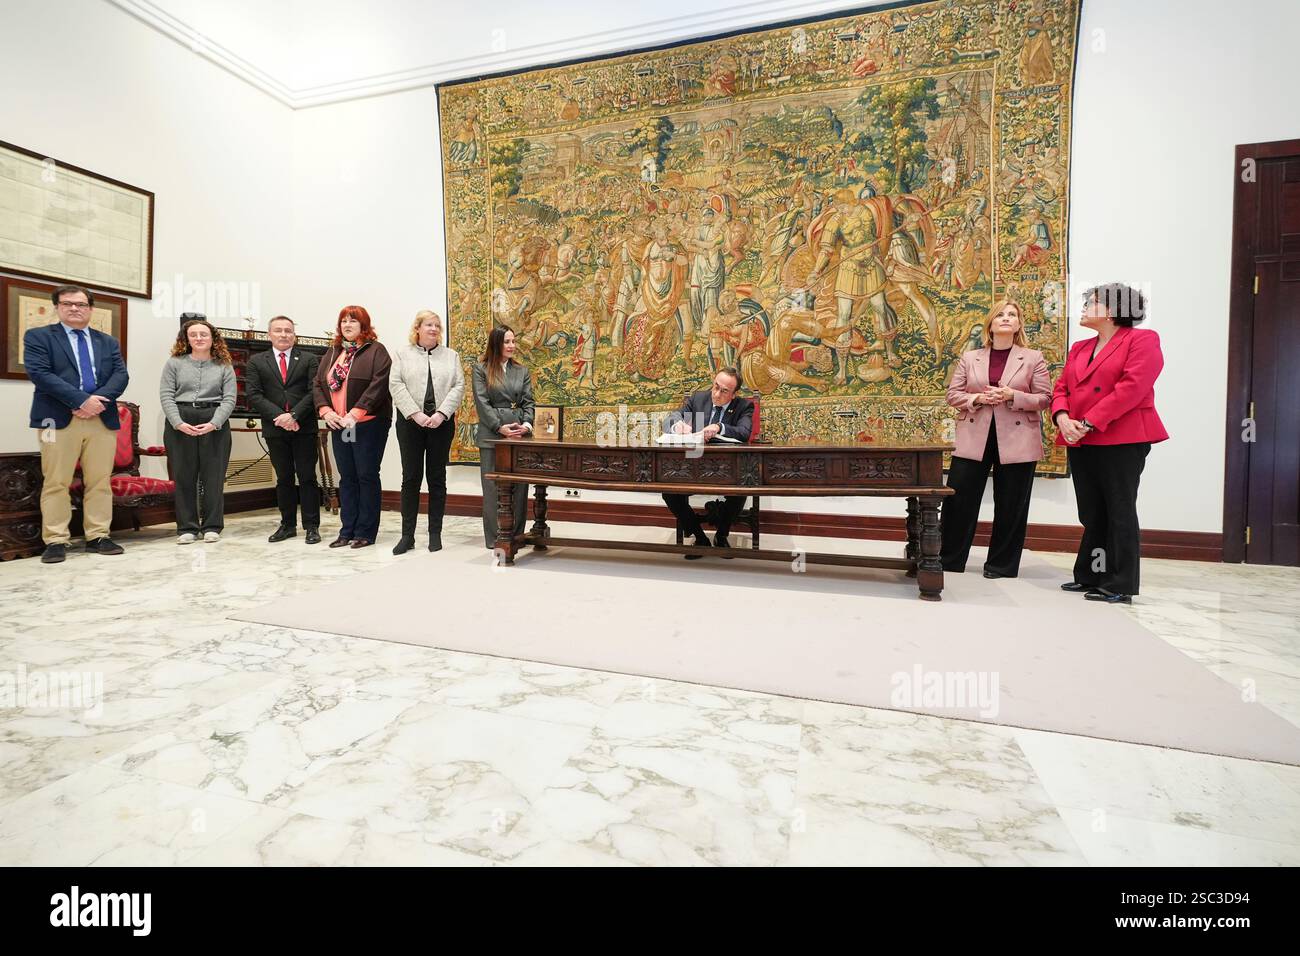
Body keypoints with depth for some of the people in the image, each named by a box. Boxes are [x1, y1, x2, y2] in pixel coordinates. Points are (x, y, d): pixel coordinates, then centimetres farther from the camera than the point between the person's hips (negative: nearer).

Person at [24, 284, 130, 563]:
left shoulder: (108, 342, 18)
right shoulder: (37, 337, 8)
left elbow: (121, 375, 5)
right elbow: (39, 373, -7)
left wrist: (99, 399, -13)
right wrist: (82, 400, -17)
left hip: (103, 419, 3)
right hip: (59, 419, -3)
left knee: (100, 482, 4)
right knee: (56, 482, -1)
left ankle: (98, 537, 9)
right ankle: (55, 541, 4)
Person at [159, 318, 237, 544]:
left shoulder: (224, 366, 9)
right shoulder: (174, 363, 9)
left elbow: (229, 398, 1)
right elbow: (166, 395, 3)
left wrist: (214, 423, -13)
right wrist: (179, 423, -12)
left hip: (214, 423, -1)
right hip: (179, 424, 1)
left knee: (213, 475, 0)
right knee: (183, 476, 2)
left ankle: (212, 527, 8)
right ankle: (187, 528, 9)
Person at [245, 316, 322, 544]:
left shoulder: (309, 360, 6)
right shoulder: (256, 362, 10)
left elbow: (314, 391, -4)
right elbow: (254, 395, 1)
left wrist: (293, 415, -15)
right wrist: (279, 416, -12)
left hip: (304, 428, -2)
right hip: (275, 429, 2)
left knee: (307, 477, 0)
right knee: (283, 478, 9)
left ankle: (311, 526, 5)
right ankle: (288, 525, 17)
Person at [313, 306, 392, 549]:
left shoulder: (376, 351, -4)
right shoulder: (332, 352, 16)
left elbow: (379, 385, -16)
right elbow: (317, 384, 13)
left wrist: (355, 413, -20)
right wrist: (325, 411, -4)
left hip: (368, 424, -6)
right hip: (339, 426, 6)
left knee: (367, 477, 0)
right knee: (347, 478, 10)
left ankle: (365, 532, 8)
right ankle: (347, 531, 18)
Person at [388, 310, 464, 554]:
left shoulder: (451, 356, 12)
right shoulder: (402, 354, 9)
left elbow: (458, 386, 2)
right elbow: (396, 385, -1)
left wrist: (441, 414, -11)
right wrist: (415, 414, -13)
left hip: (441, 423, 1)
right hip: (410, 422, -1)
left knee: (437, 478, 4)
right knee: (411, 478, 1)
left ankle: (435, 534, 11)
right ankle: (407, 535, 7)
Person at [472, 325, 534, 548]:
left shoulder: (522, 371, 15)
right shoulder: (481, 369, 5)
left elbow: (529, 402, 9)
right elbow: (482, 402, -4)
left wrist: (526, 424, -10)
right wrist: (501, 428, -13)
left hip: (519, 435, 3)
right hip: (492, 435, -3)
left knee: (519, 485, 2)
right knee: (493, 485, -1)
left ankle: (516, 535, 10)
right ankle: (494, 537, 6)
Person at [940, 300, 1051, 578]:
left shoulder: (1033, 358, 4)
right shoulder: (969, 357, 9)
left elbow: (1044, 398, 0)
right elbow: (953, 395, 7)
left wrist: (1012, 396, -16)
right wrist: (977, 398, -12)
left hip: (1017, 441, -1)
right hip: (974, 439, 1)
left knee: (1010, 507, 5)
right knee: (958, 499, 1)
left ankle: (1001, 565, 19)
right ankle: (949, 560, 14)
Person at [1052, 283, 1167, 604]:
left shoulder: (1142, 340, -3)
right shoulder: (1079, 349, 19)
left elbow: (1132, 388, -16)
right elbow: (1061, 387, 12)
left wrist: (1089, 423, -20)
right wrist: (1062, 417, -9)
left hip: (1121, 441, -6)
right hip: (1081, 443, 7)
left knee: (1119, 513, -2)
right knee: (1091, 514, 12)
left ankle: (1120, 586, 5)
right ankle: (1090, 576, 21)